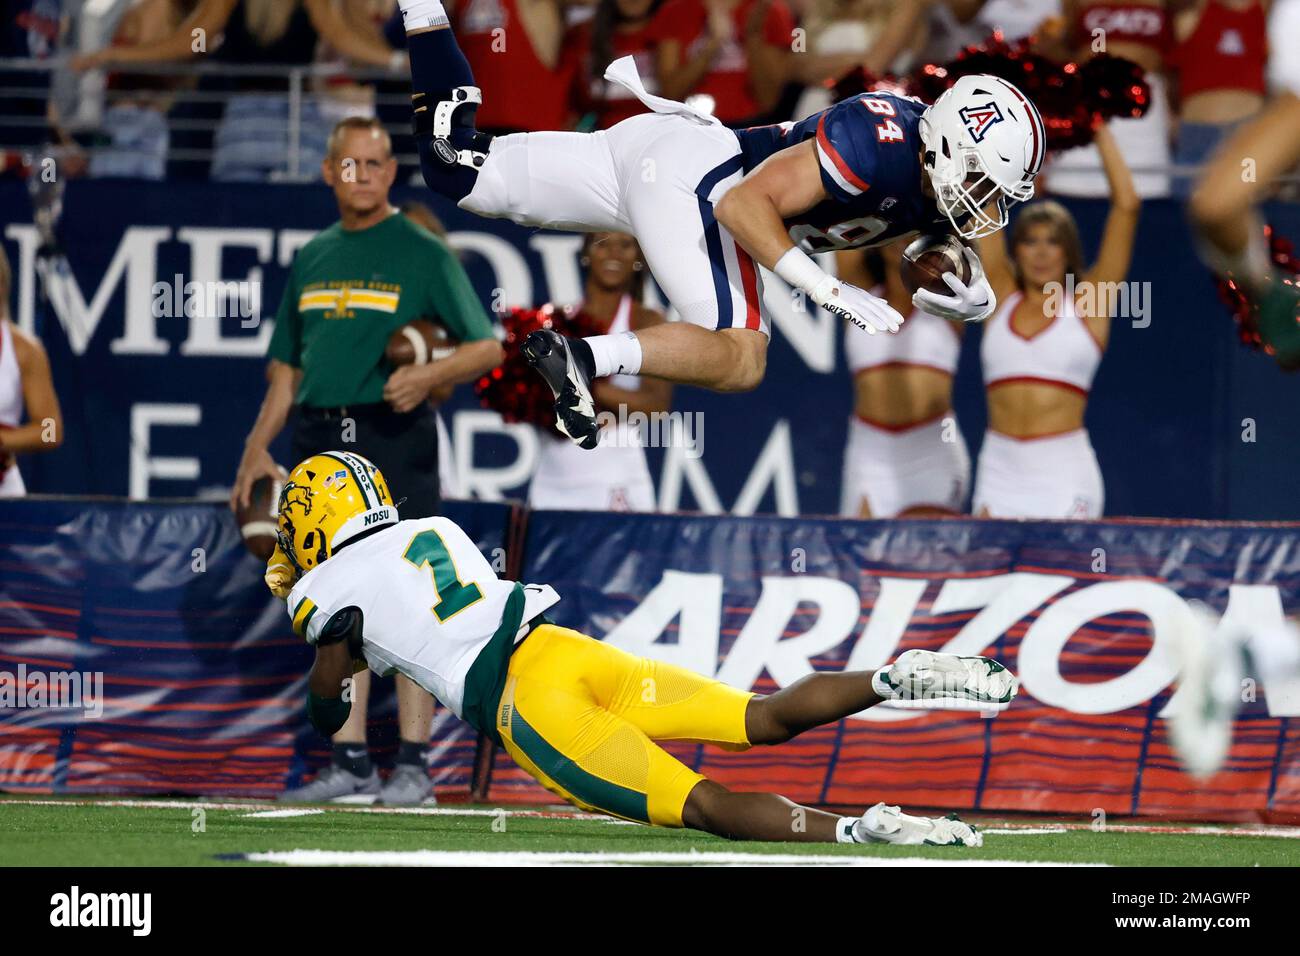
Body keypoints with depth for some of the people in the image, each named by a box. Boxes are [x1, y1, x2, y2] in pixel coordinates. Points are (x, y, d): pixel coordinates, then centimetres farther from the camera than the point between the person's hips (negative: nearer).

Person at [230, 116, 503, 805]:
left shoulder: (422, 253, 0)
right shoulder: (312, 258, 16)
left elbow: (486, 346, -3)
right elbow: (287, 365, 21)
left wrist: (429, 375, -20)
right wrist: (258, 446, 13)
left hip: (393, 436, -5)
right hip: (320, 443, 5)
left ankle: (413, 762, -6)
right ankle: (350, 762, 9)